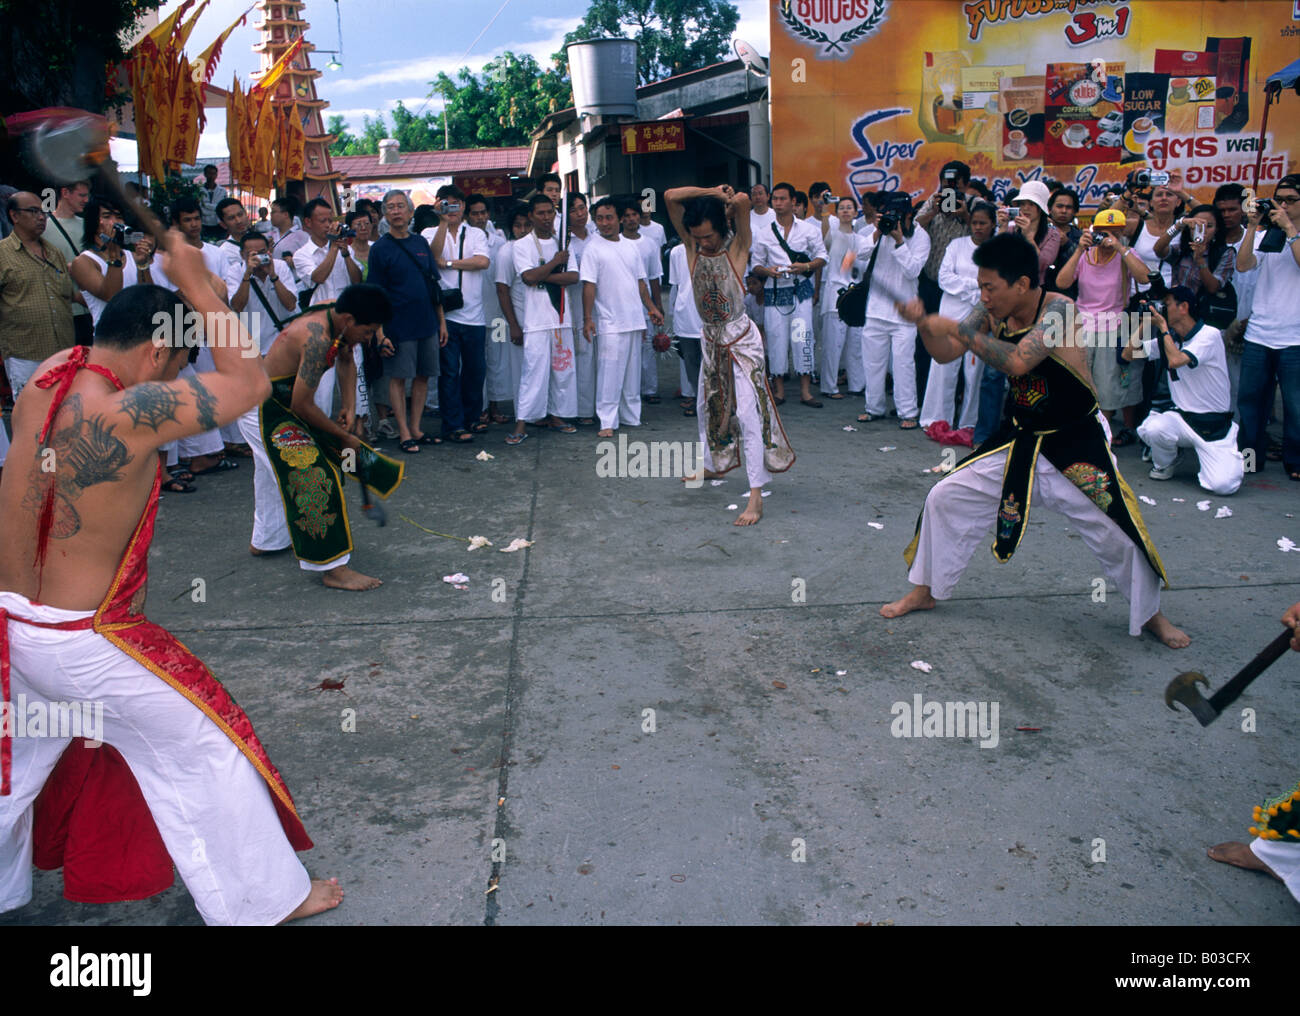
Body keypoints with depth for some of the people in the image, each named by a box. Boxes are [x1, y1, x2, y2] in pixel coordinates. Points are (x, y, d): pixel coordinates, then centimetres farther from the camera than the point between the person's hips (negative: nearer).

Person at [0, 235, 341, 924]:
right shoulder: (126, 413, -27)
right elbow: (250, 383, -21)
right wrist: (198, 288, -13)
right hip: (80, 643, -8)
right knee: (203, 747, 9)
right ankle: (262, 901, 24)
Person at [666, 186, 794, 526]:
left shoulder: (736, 247, -13)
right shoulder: (692, 246, -3)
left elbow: (743, 200, -28)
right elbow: (671, 197, -10)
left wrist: (728, 200, -7)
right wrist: (714, 192, -11)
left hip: (741, 340, -6)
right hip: (712, 340, 6)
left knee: (748, 414, -11)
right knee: (706, 406, 21)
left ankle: (756, 497, -13)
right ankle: (713, 464, 45)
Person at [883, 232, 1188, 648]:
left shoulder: (1058, 309, -26)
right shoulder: (992, 312, -7)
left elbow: (1018, 361, -41)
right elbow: (944, 353, -3)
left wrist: (957, 329, -36)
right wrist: (925, 324, -22)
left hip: (1076, 443, -5)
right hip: (1019, 439, 5)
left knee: (1116, 531, -1)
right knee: (945, 498, 2)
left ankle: (1150, 614, 25)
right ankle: (925, 590, 20)